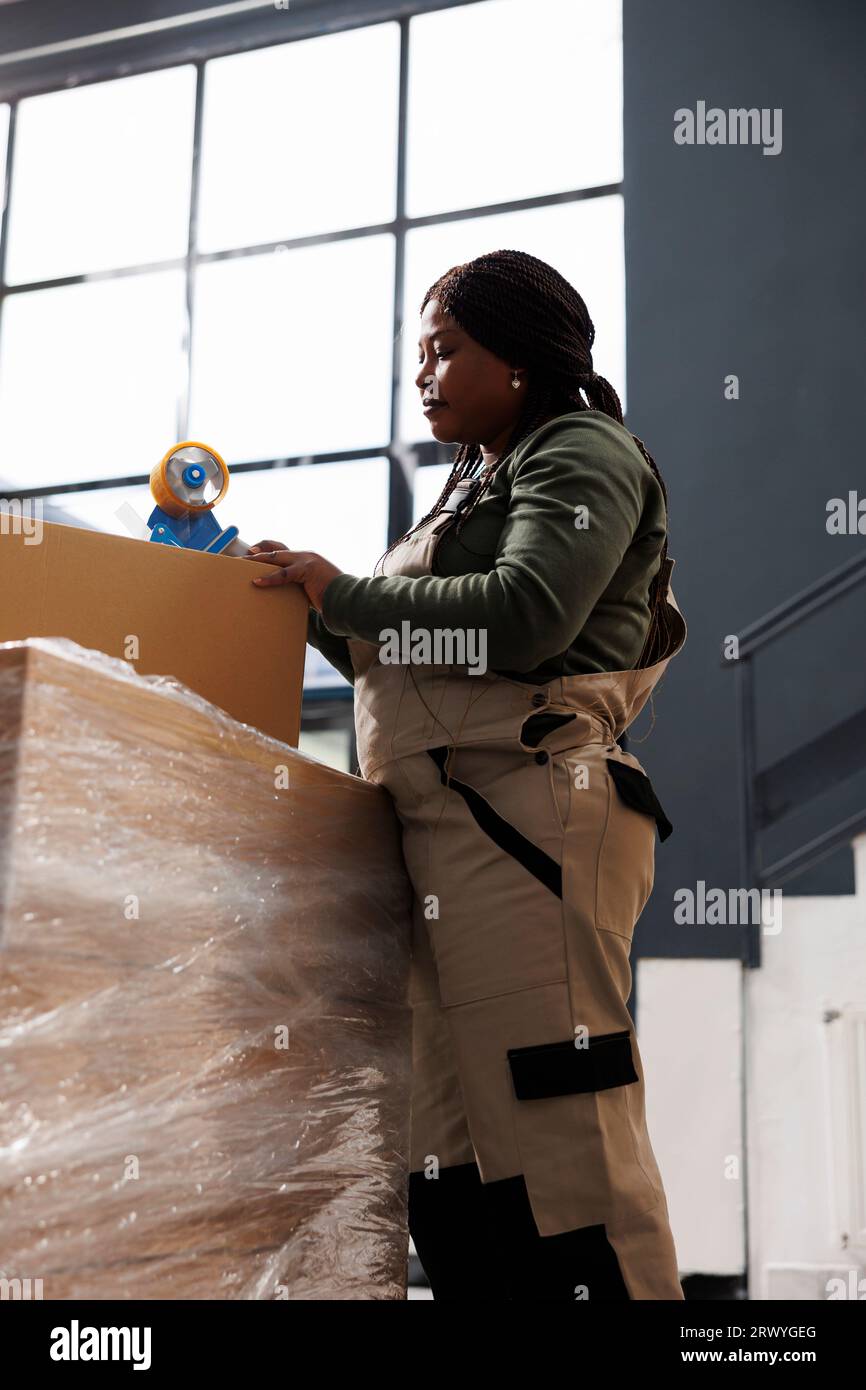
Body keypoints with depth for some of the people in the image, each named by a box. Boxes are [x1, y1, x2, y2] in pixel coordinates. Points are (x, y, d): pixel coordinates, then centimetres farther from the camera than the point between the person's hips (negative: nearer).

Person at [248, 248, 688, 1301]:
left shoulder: (581, 448, 4)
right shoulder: (474, 484, 29)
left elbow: (523, 619, -14)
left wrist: (343, 593, -5)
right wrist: (325, 621, 14)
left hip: (523, 809, -9)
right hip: (443, 825, 9)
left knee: (560, 1145, -12)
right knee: (447, 1175, 4)